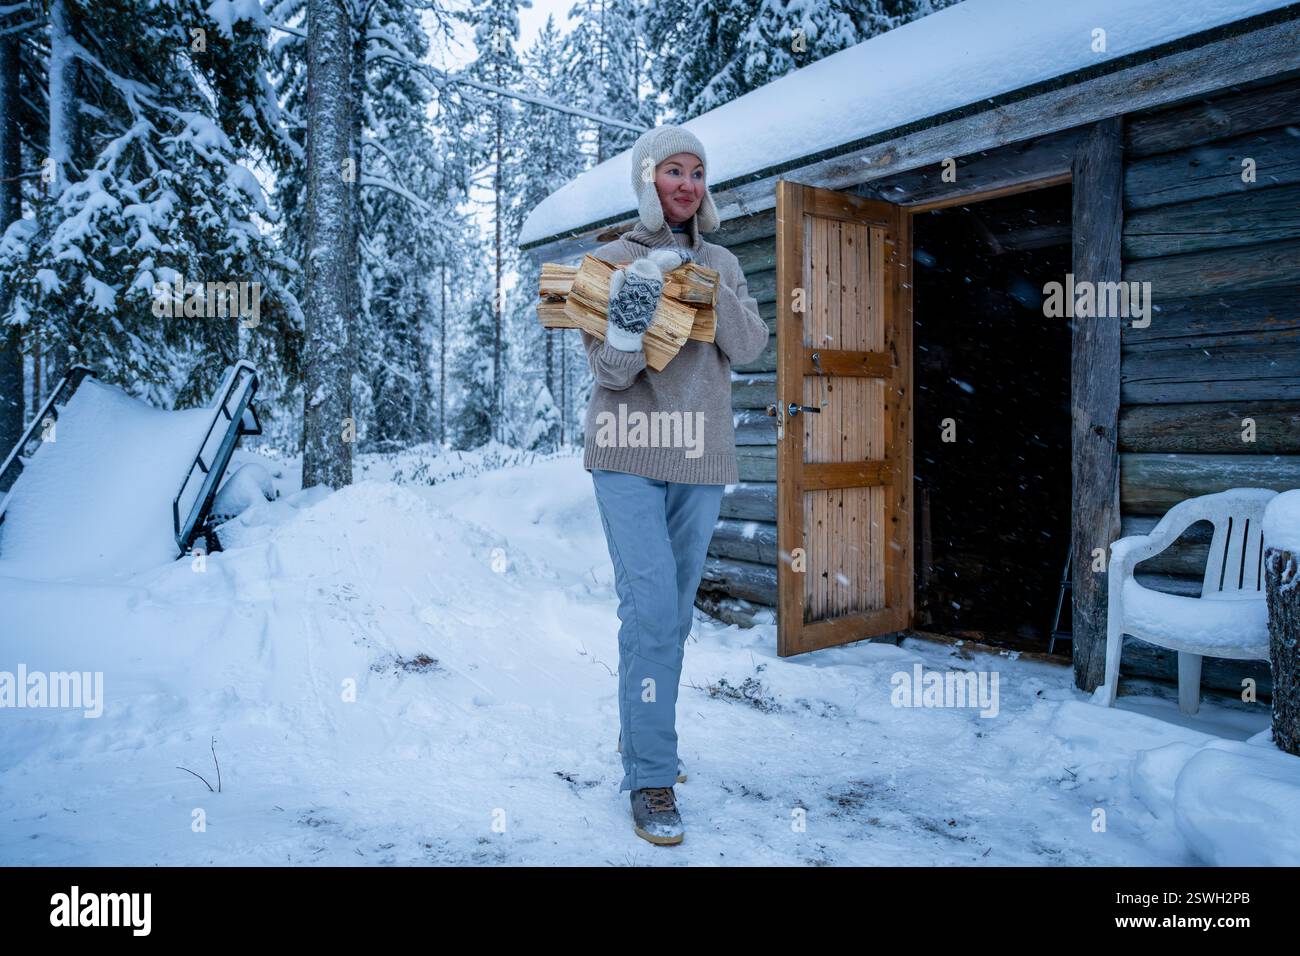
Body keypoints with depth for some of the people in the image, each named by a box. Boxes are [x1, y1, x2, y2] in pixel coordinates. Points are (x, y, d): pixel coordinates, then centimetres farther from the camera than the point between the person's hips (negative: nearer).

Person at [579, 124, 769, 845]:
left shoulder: (723, 265, 13)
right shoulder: (613, 260, 1)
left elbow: (749, 348, -2)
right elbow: (609, 369, -8)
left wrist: (704, 284, -12)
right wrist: (630, 319, -27)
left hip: (700, 459, 4)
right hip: (630, 456, -4)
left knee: (674, 613, 11)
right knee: (651, 609, -14)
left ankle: (641, 735, 30)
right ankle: (650, 779, -5)